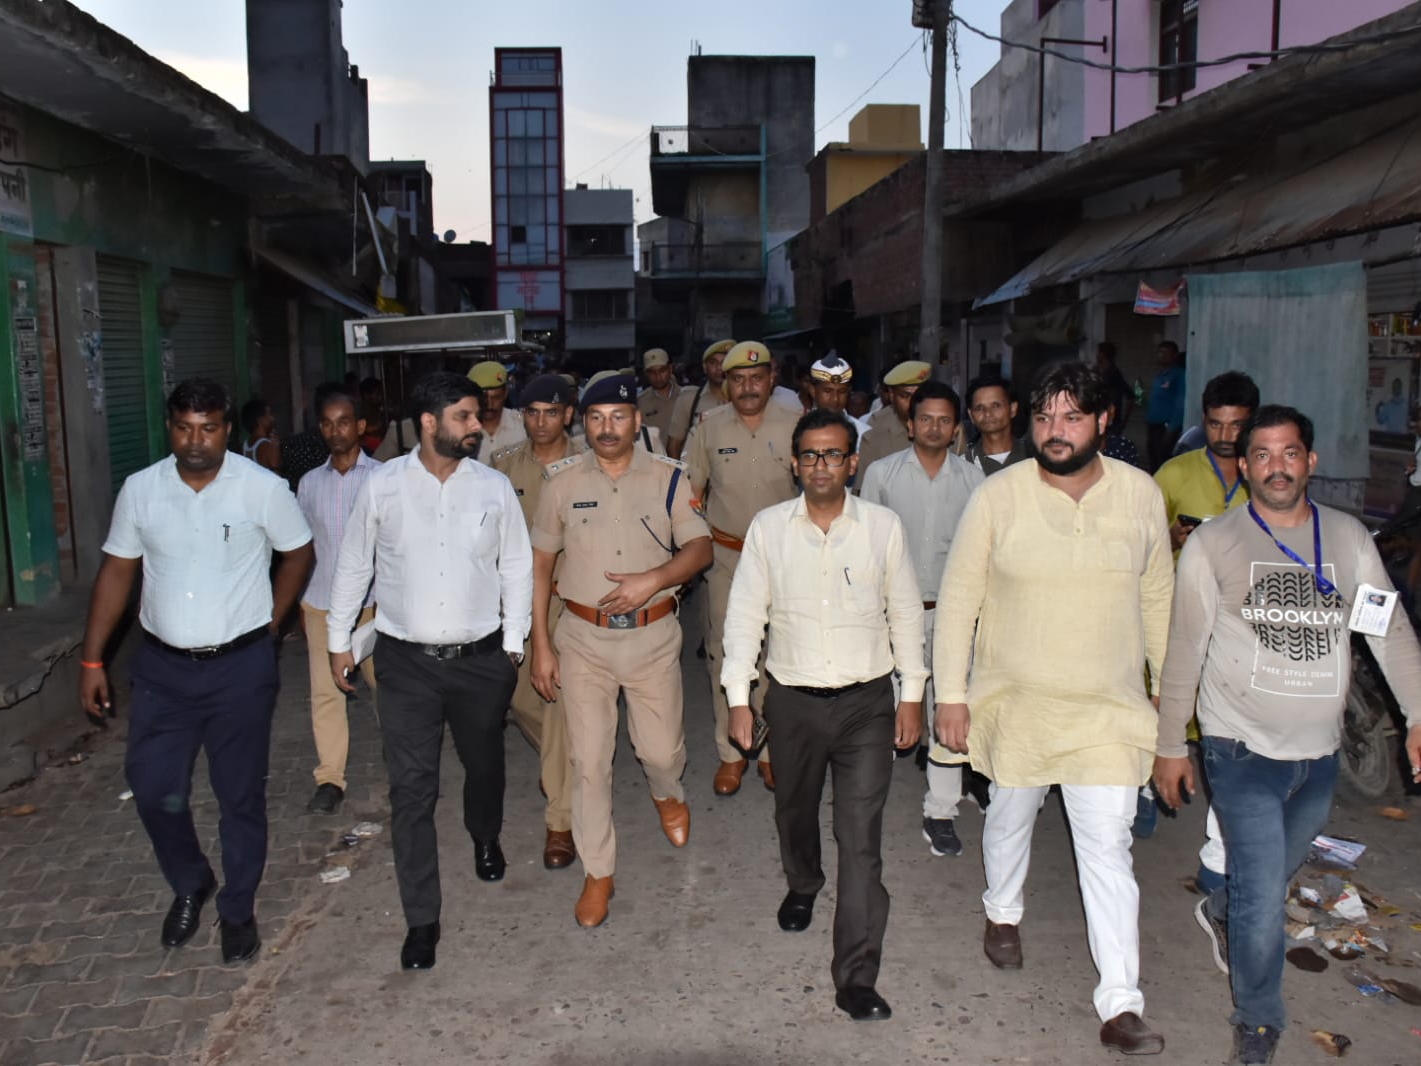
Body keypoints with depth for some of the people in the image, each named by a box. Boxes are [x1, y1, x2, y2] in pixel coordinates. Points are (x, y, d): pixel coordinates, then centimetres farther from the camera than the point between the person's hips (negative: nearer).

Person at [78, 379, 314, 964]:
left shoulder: (263, 488, -11)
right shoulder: (140, 488, -2)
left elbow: (298, 553, 3)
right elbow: (116, 572, 4)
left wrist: (266, 621, 2)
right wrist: (91, 659, 4)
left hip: (240, 668, -2)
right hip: (162, 667, 3)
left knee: (240, 795, 8)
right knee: (153, 788, 7)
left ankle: (238, 909, 28)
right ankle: (189, 885, 35)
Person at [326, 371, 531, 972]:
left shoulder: (494, 487, -3)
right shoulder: (382, 485, -5)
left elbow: (516, 567, 4)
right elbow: (353, 564, 5)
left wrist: (513, 645, 4)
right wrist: (338, 640, 9)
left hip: (480, 657, 2)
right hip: (406, 660, -1)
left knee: (484, 764, 21)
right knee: (411, 789, 0)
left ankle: (485, 837, 54)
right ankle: (421, 919, 13)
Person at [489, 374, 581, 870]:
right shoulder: (503, 464, 2)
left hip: (570, 597, -3)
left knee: (561, 704, -5)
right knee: (521, 697, 13)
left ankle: (561, 821, 7)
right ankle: (561, 764, 46)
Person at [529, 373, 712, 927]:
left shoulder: (667, 477, -2)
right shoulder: (562, 481, -1)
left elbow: (700, 548, -3)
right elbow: (540, 563, 3)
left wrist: (653, 579, -23)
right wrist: (541, 644, -1)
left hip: (653, 635, 0)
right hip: (582, 637, 0)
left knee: (661, 749, 10)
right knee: (589, 759, 4)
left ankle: (667, 792, 48)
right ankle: (597, 872, 21)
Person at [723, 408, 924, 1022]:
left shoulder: (883, 527, -4)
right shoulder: (768, 528, -3)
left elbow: (905, 613, 5)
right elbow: (745, 613, 1)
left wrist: (912, 694, 5)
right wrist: (738, 698, -2)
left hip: (868, 700, -1)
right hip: (793, 699, 2)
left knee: (861, 838, -5)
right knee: (794, 811, 23)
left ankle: (856, 979, 2)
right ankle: (802, 886, 55)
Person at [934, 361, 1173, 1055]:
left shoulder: (1140, 493, -3)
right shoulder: (998, 497, -11)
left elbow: (1157, 596, 9)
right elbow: (958, 598, -7)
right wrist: (950, 695, -8)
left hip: (1109, 706, 0)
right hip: (1014, 698, 0)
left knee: (1108, 847, -1)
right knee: (1012, 814, 20)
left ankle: (1120, 1007, 8)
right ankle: (1003, 913, 49)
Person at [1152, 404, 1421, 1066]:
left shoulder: (1348, 538, 2)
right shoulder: (1211, 544, -7)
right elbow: (1184, 651, -5)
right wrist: (1169, 745, -3)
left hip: (1319, 753, 4)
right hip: (1243, 749, -4)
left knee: (1280, 868, 22)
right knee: (1263, 896, -4)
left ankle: (1223, 911, 54)